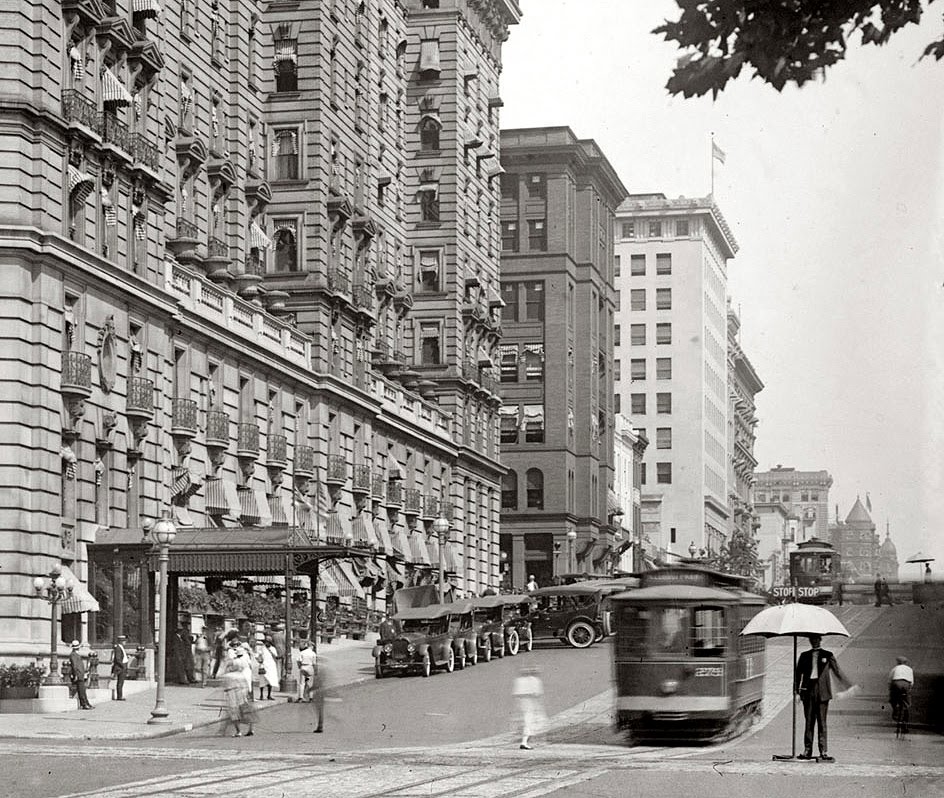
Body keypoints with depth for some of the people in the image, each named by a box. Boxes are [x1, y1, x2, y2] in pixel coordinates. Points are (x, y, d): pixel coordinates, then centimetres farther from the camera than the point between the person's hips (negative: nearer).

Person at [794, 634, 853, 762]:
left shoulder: (827, 655, 7)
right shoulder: (804, 655, 12)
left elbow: (837, 671, 6)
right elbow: (798, 673, 12)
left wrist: (850, 686, 0)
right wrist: (796, 691, 4)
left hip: (822, 692, -2)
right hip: (808, 690, 2)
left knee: (822, 722, -4)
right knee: (809, 722, 4)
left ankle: (824, 752, -5)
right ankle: (807, 751, 7)